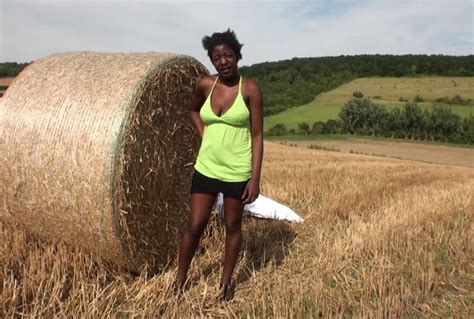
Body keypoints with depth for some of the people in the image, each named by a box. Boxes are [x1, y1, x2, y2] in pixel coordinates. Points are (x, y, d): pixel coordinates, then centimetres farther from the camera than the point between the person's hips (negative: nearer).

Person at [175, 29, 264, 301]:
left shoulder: (250, 89, -10)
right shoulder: (204, 85, -1)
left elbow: (257, 136, -10)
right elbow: (194, 110, 21)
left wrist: (255, 178, -13)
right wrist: (204, 136, 5)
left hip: (238, 171, -3)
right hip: (206, 168, 3)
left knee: (233, 226, 13)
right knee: (195, 225, 7)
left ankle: (226, 281, 33)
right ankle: (180, 281, 28)